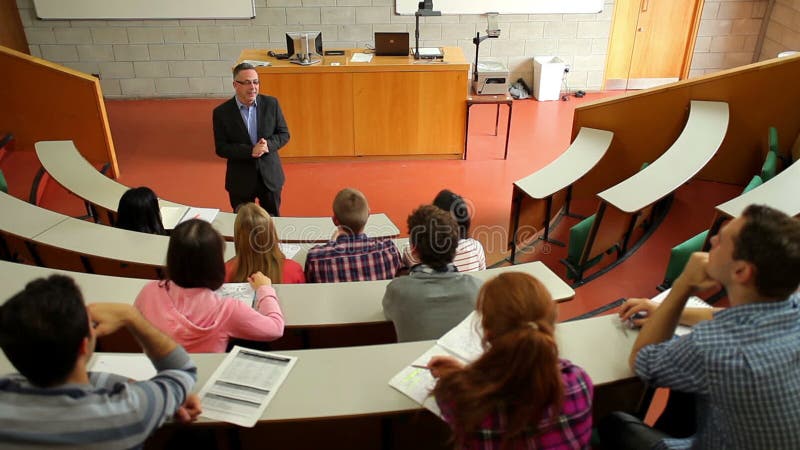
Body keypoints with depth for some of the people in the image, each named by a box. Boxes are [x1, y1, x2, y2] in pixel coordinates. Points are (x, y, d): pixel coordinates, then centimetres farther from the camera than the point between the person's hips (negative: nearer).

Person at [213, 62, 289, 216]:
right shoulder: (222, 112, -10)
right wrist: (250, 151, -24)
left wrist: (269, 144, -20)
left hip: (270, 176, 2)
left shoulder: (271, 104, -5)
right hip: (240, 180, -1)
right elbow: (221, 149, -11)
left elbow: (284, 134, 1)